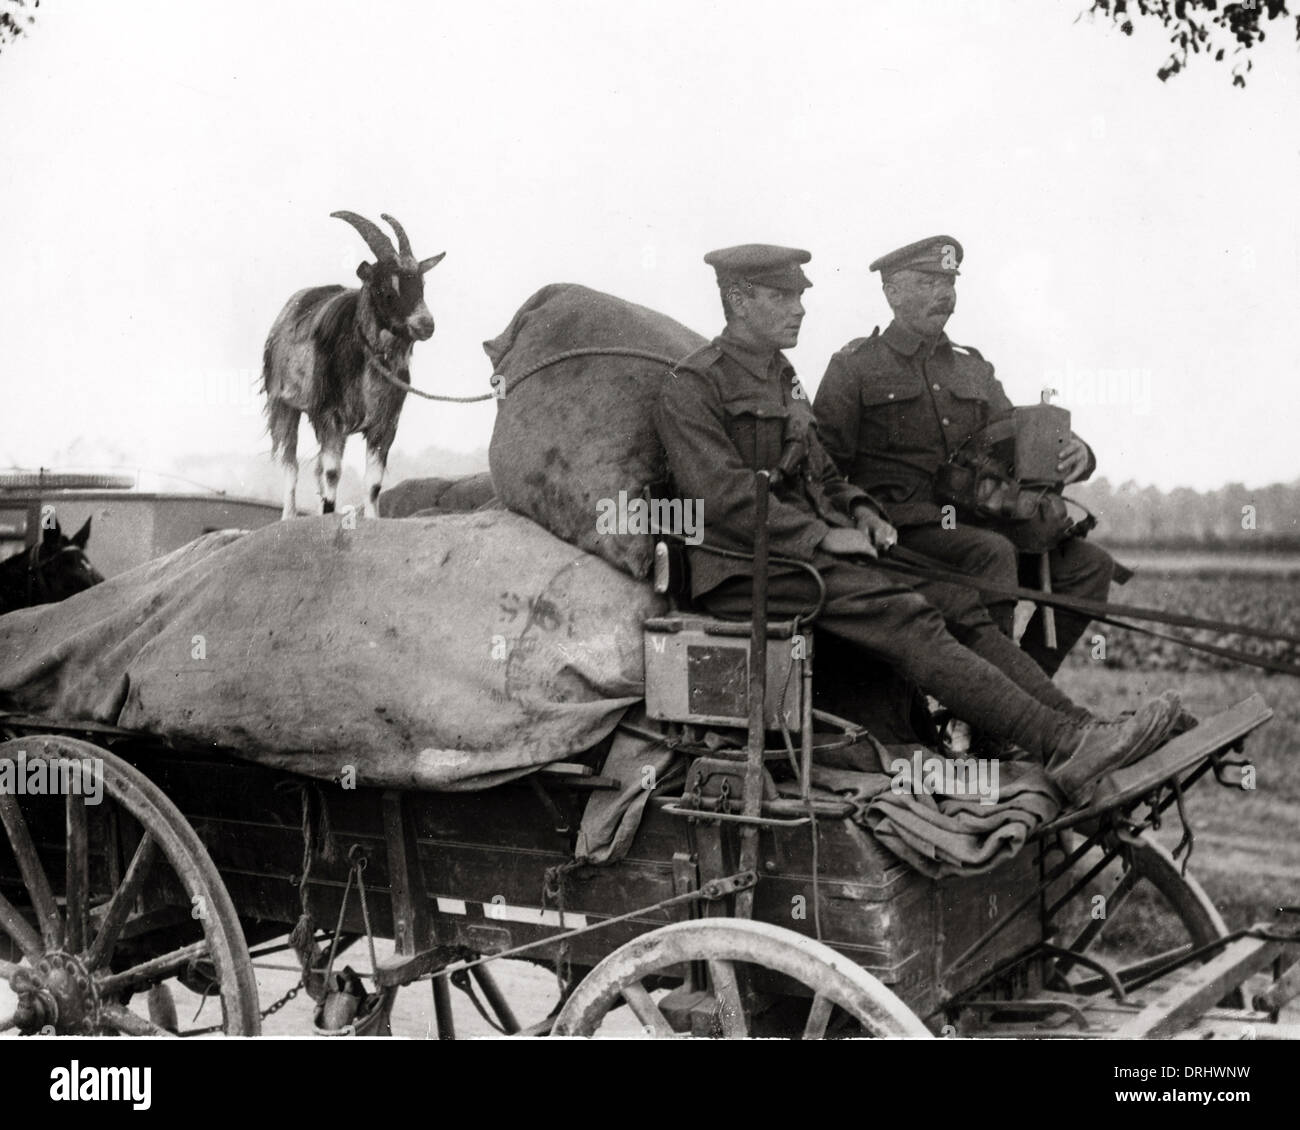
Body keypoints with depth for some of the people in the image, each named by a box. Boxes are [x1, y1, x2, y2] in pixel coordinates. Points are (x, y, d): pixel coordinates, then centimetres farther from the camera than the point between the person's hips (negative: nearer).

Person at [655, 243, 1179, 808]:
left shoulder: (780, 375, 23)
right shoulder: (691, 388, -6)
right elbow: (723, 496, -17)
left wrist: (861, 512, 7)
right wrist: (822, 534, -19)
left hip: (813, 547, 9)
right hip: (748, 569, -9)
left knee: (957, 601, -10)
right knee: (905, 617, -26)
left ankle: (1082, 728, -18)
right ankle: (1062, 746, -35)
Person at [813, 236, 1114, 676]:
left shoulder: (973, 369, 21)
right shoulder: (854, 367, 5)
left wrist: (1073, 453, -7)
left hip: (973, 526, 6)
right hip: (901, 532, -6)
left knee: (1090, 564, -11)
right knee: (993, 552, -34)